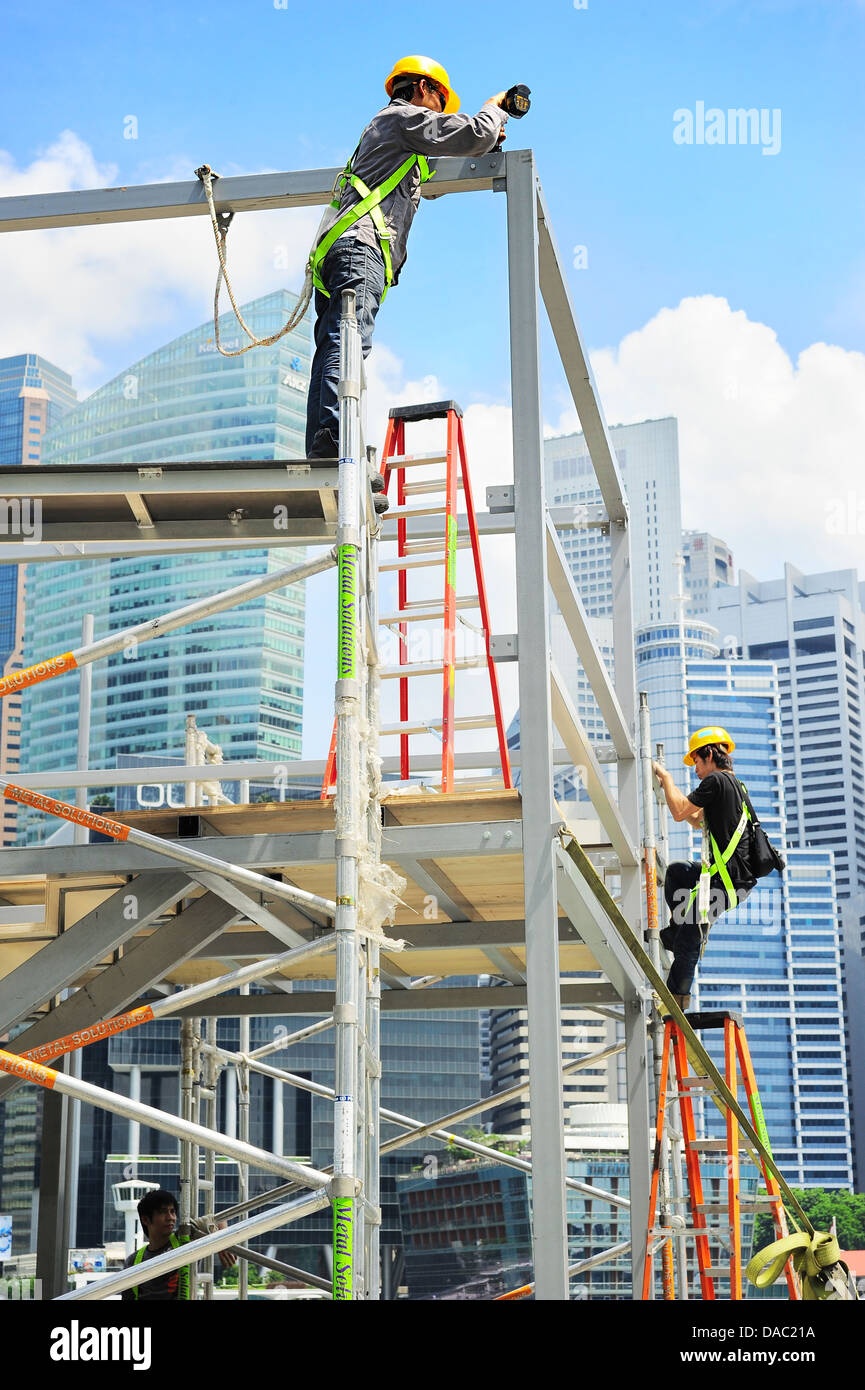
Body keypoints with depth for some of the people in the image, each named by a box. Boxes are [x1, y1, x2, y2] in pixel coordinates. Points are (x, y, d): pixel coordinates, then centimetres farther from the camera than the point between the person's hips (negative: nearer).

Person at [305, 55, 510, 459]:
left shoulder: (384, 129, 39)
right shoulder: (405, 116, 9)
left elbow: (432, 182, 50)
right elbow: (475, 134, 0)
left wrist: (483, 146, 44)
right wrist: (495, 107, 22)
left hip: (335, 249, 10)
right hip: (361, 244, -10)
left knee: (331, 354, -3)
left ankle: (319, 453, -12)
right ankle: (333, 439, -41)